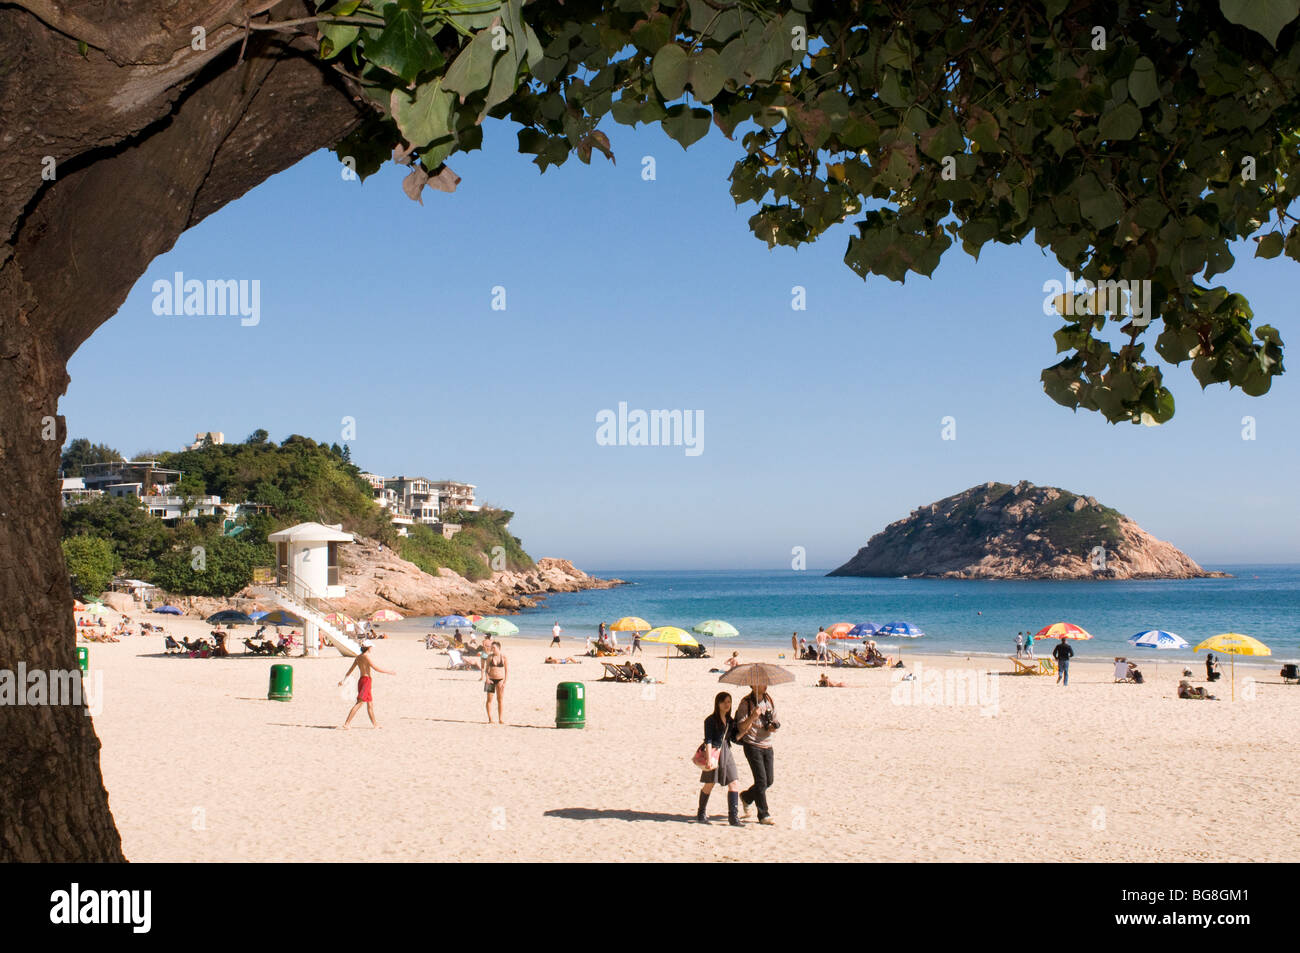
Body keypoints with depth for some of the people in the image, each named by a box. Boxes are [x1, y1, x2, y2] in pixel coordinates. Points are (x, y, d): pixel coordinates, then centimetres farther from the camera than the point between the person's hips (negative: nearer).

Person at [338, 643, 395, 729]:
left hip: (361, 680, 9)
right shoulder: (366, 656, -11)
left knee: (370, 703, 16)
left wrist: (343, 679, 29)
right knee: (359, 703, -11)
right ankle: (347, 723, -16)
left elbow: (350, 669, 20)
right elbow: (376, 668, -16)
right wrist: (389, 672, -10)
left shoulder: (358, 657, 13)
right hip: (366, 680, -9)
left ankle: (374, 723, 22)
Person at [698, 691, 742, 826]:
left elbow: (735, 738, 12)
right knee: (709, 785, 4)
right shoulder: (711, 720, -6)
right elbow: (708, 740, -11)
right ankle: (702, 814, 23)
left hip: (726, 753, 6)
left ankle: (733, 817, -6)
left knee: (735, 783, -7)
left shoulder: (730, 721, 13)